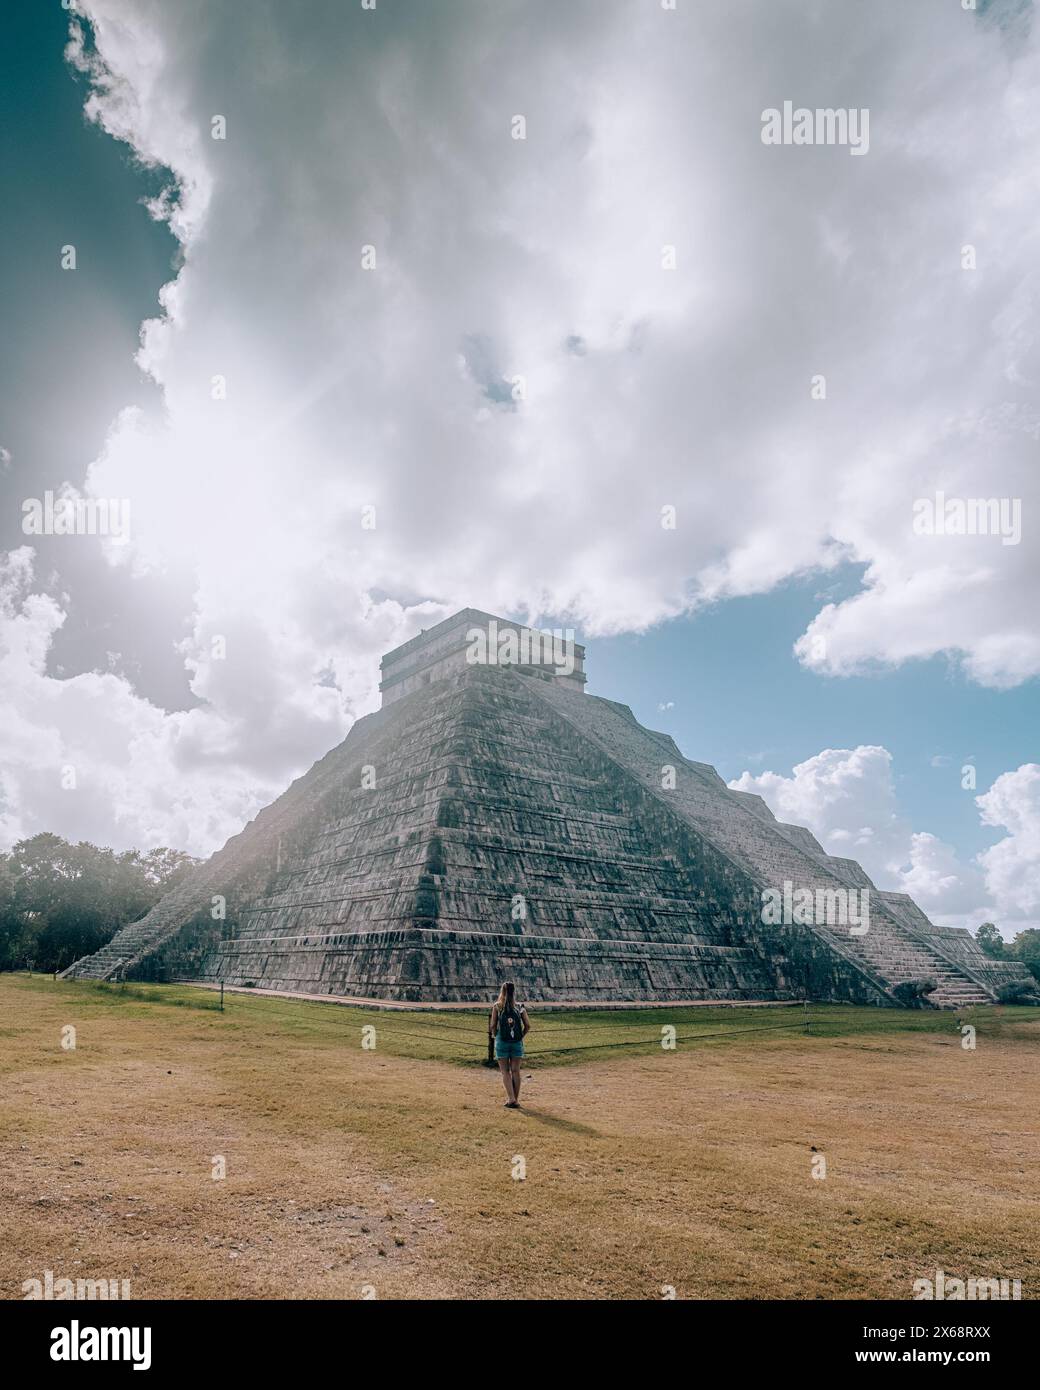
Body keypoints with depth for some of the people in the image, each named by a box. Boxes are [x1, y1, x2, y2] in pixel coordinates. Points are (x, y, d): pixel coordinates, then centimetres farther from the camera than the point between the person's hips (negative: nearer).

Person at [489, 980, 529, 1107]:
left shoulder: (497, 1006, -5)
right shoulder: (519, 1007, 1)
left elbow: (493, 1025, -7)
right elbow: (528, 1026, -1)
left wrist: (494, 1035, 11)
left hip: (502, 1041, -2)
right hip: (517, 1042, 2)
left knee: (505, 1071, 7)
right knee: (515, 1071, 11)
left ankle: (511, 1099, -1)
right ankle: (516, 1099, 17)